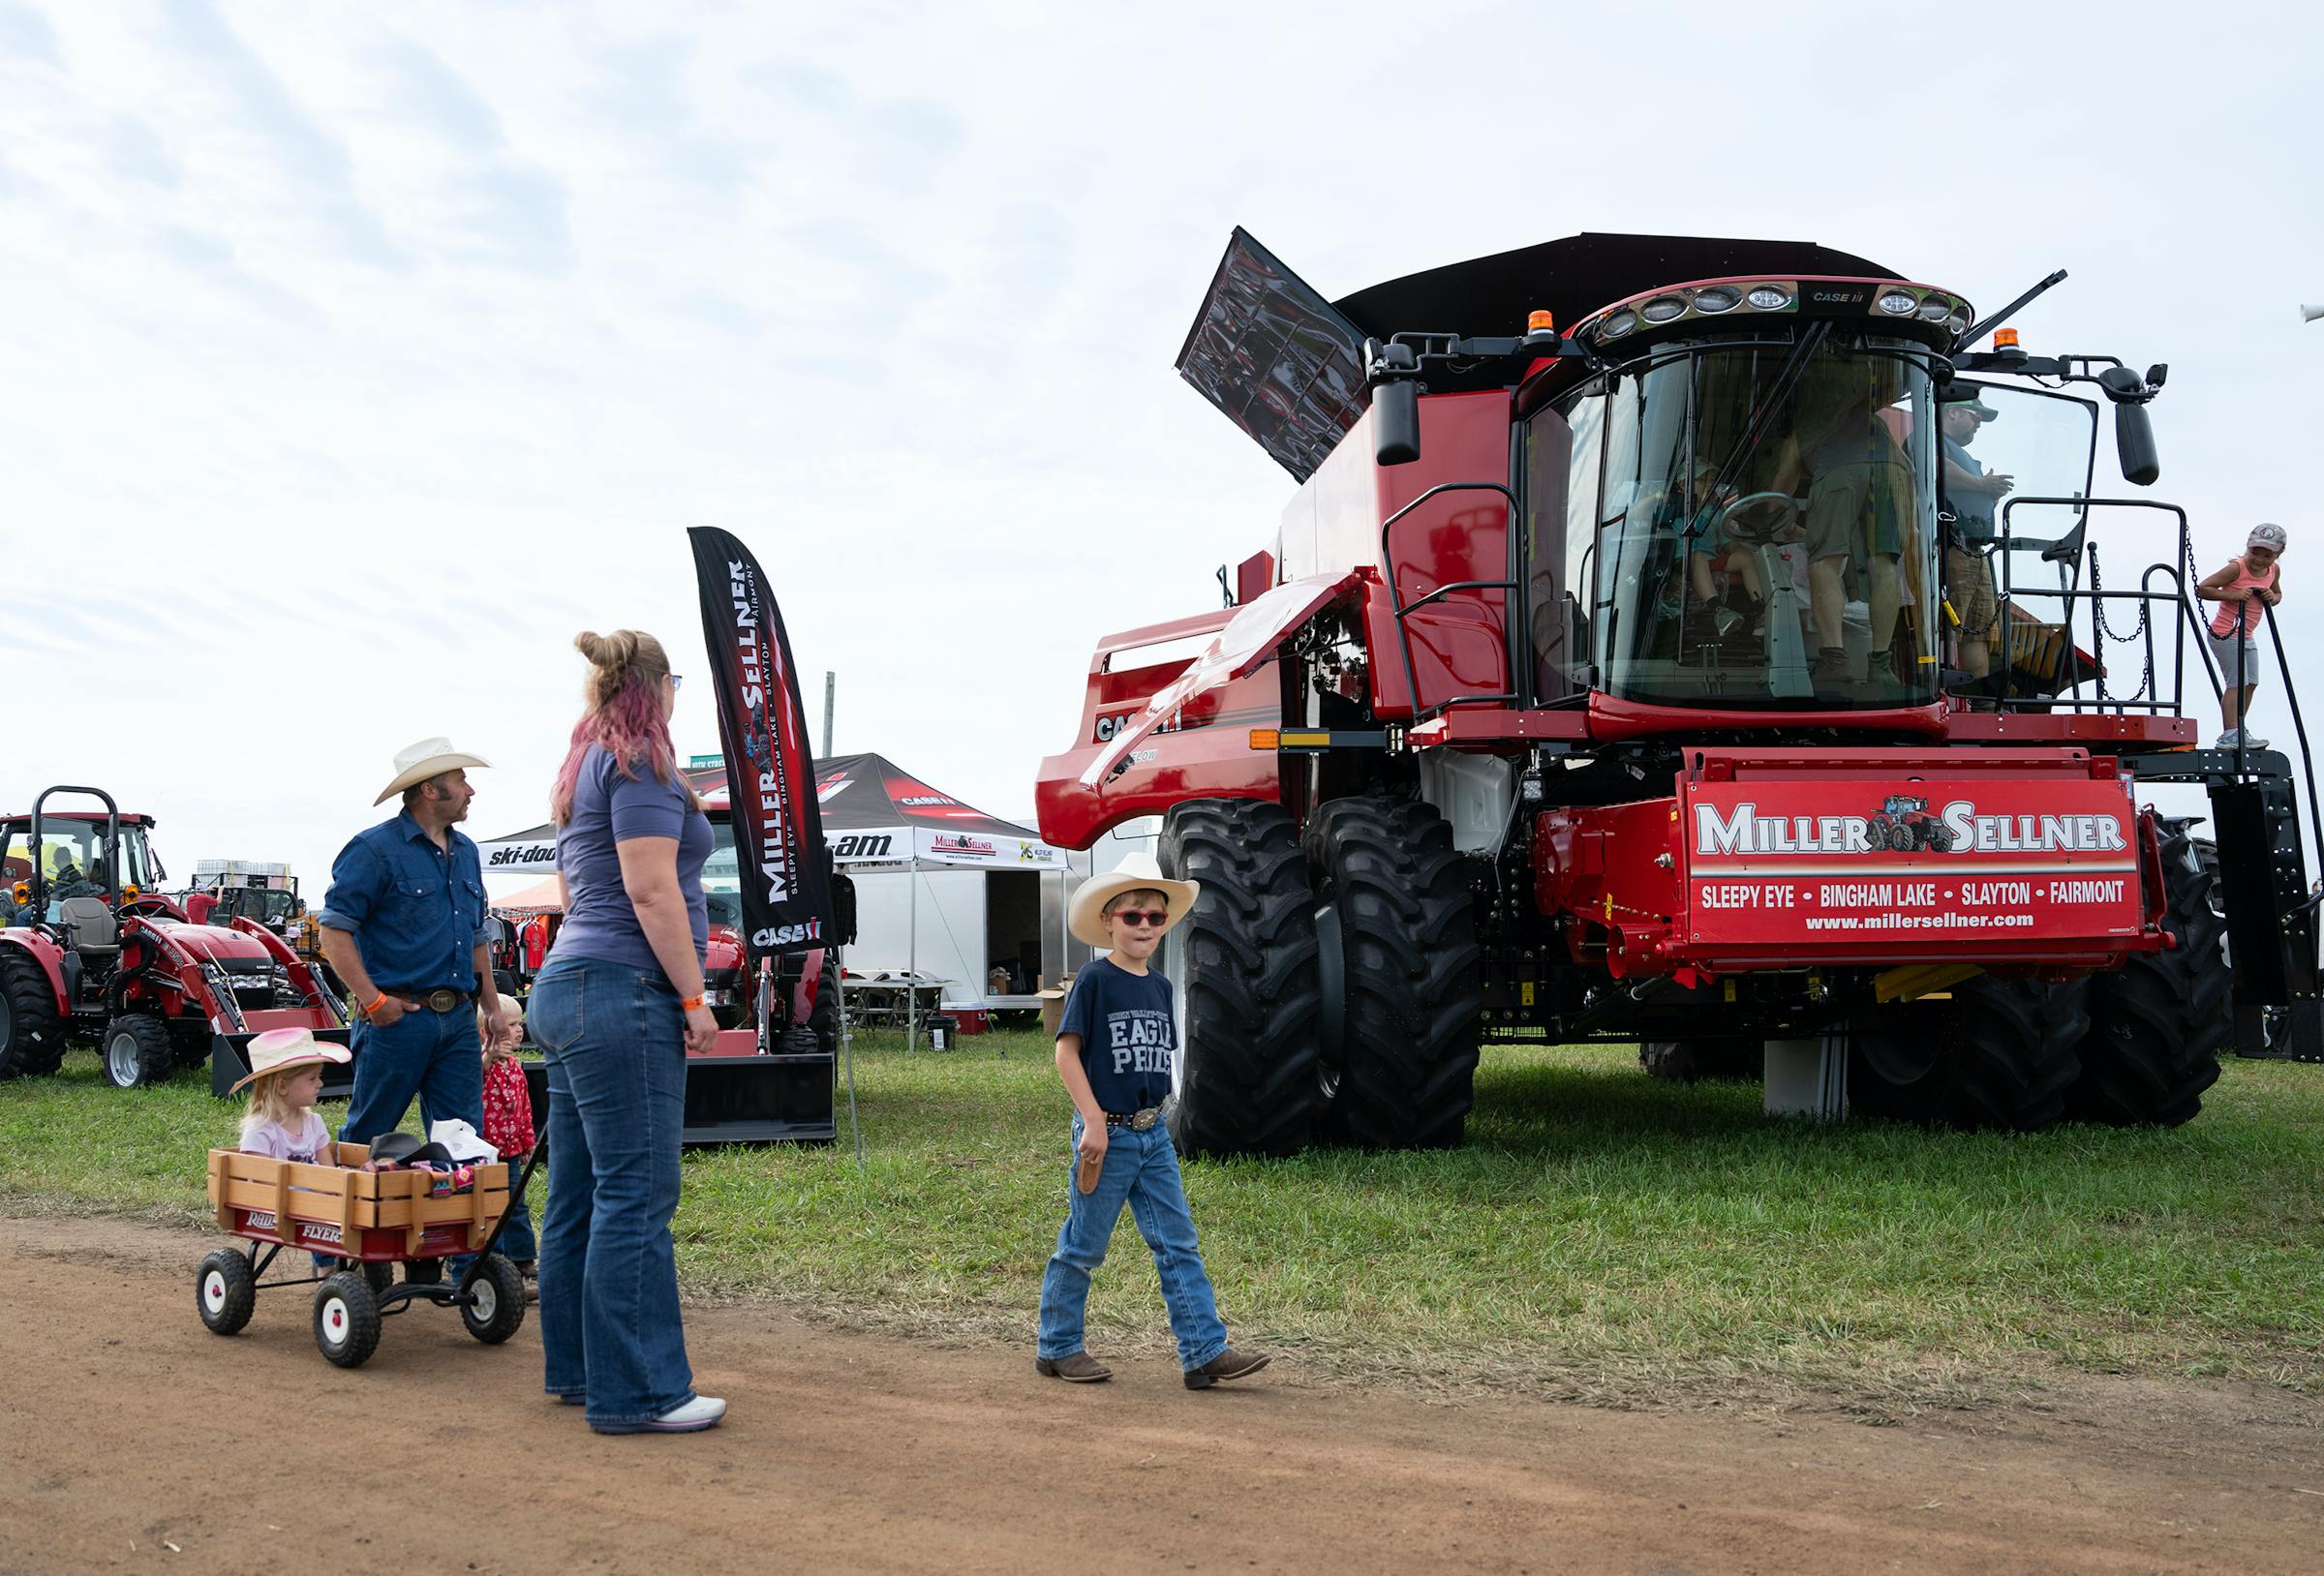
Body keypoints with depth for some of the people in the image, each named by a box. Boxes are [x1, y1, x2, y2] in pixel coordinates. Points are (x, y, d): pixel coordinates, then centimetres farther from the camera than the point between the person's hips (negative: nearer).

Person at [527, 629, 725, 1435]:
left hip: (568, 986, 10)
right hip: (625, 993, -10)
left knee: (579, 1195, 13)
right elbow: (651, 890, -18)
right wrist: (694, 995, -15)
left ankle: (575, 1367, 20)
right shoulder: (639, 764, -10)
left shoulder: (584, 770, 19)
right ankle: (636, 1392, -5)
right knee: (636, 1196, -8)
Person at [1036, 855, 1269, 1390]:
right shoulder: (1094, 981, -10)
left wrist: (1154, 1118, 15)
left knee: (1178, 1244, 1)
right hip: (1107, 1133, -6)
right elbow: (1066, 1052, -13)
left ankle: (1205, 1353, 0)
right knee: (1083, 1247, 5)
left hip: (1153, 1134, 6)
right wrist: (1095, 1121, -17)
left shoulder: (1159, 986, 11)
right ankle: (1058, 1348, 19)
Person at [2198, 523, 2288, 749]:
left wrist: (2272, 598, -2)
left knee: (2250, 683, 10)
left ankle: (2239, 732, 18)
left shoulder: (2274, 570, 4)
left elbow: (2278, 594, 22)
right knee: (2237, 683, -12)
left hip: (2246, 636, 8)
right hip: (2225, 635, -8)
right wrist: (2232, 594, -27)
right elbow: (2202, 588, -20)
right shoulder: (2236, 569, -18)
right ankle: (2230, 736, -14)